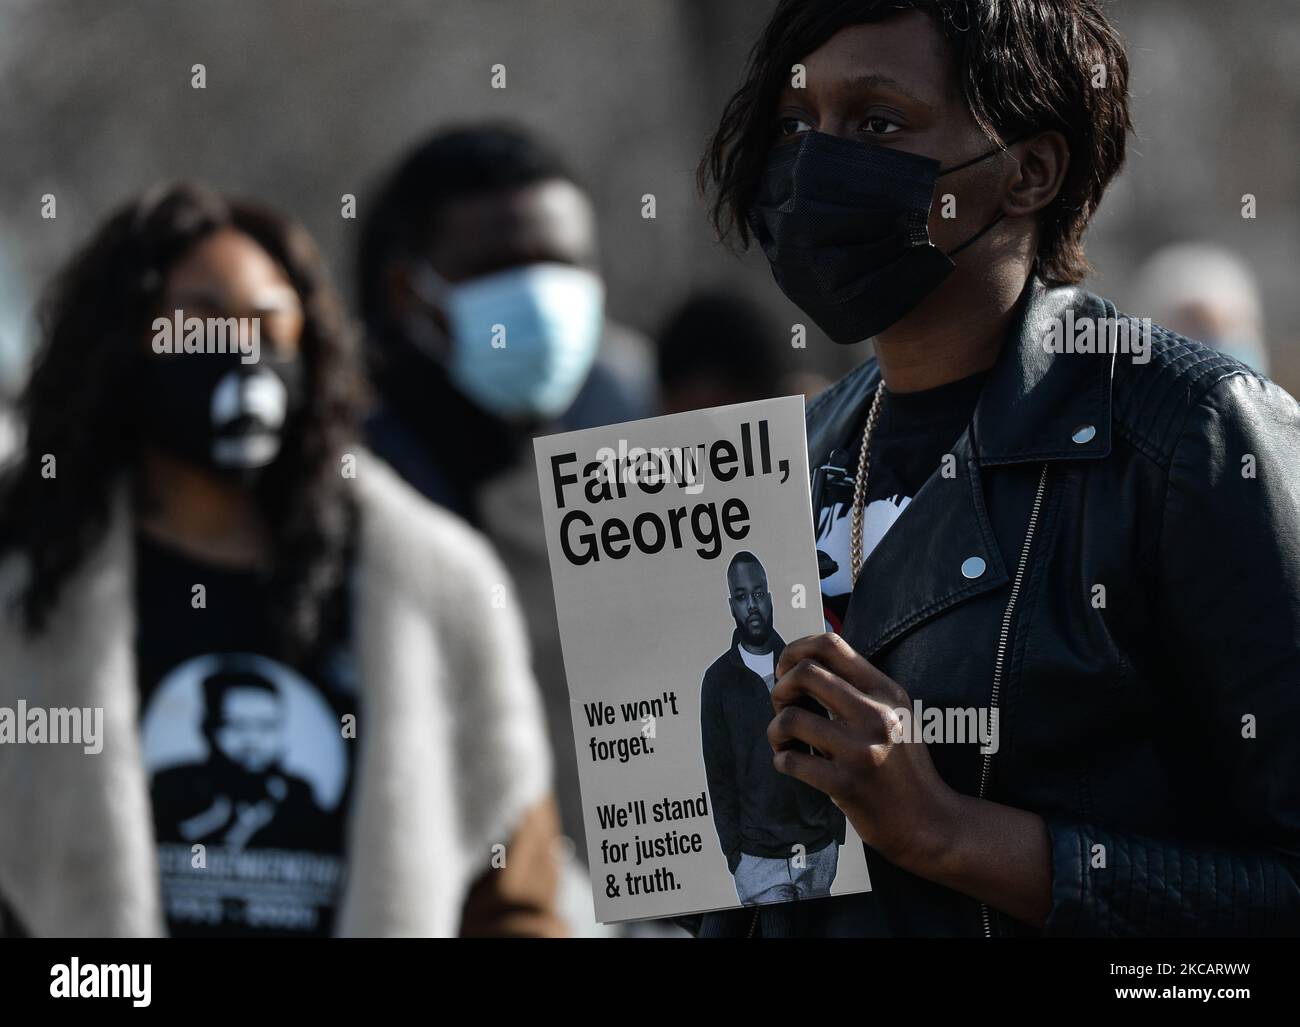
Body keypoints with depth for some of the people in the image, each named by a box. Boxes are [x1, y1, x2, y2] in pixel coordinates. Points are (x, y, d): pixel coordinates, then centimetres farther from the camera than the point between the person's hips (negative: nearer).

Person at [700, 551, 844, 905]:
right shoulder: (719, 680, 2)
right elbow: (718, 774, 1)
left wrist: (837, 826, 4)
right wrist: (733, 849, -4)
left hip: (819, 849, 3)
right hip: (758, 858, -3)